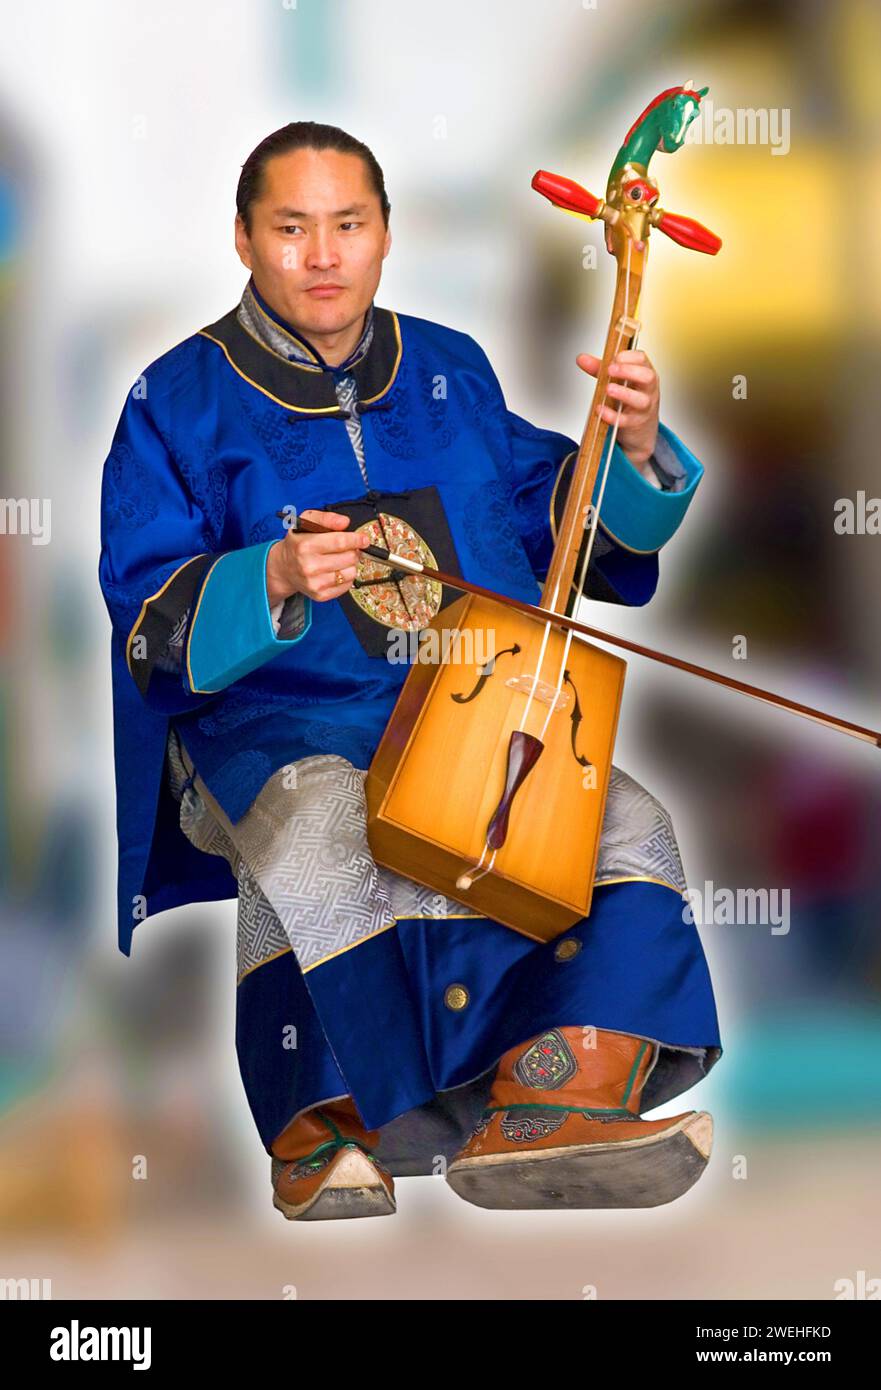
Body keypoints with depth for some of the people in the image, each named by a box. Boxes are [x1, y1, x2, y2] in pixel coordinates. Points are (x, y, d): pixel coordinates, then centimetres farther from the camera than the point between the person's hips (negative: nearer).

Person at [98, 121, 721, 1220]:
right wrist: (271, 582, -22)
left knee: (628, 826, -23)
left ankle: (546, 1118, -34)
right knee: (318, 843, -38)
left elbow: (549, 519, 20)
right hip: (279, 725, -4)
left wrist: (631, 453, -1)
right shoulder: (179, 400, 6)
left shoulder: (451, 371, 17)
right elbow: (152, 617, -2)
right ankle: (320, 1125, -17)